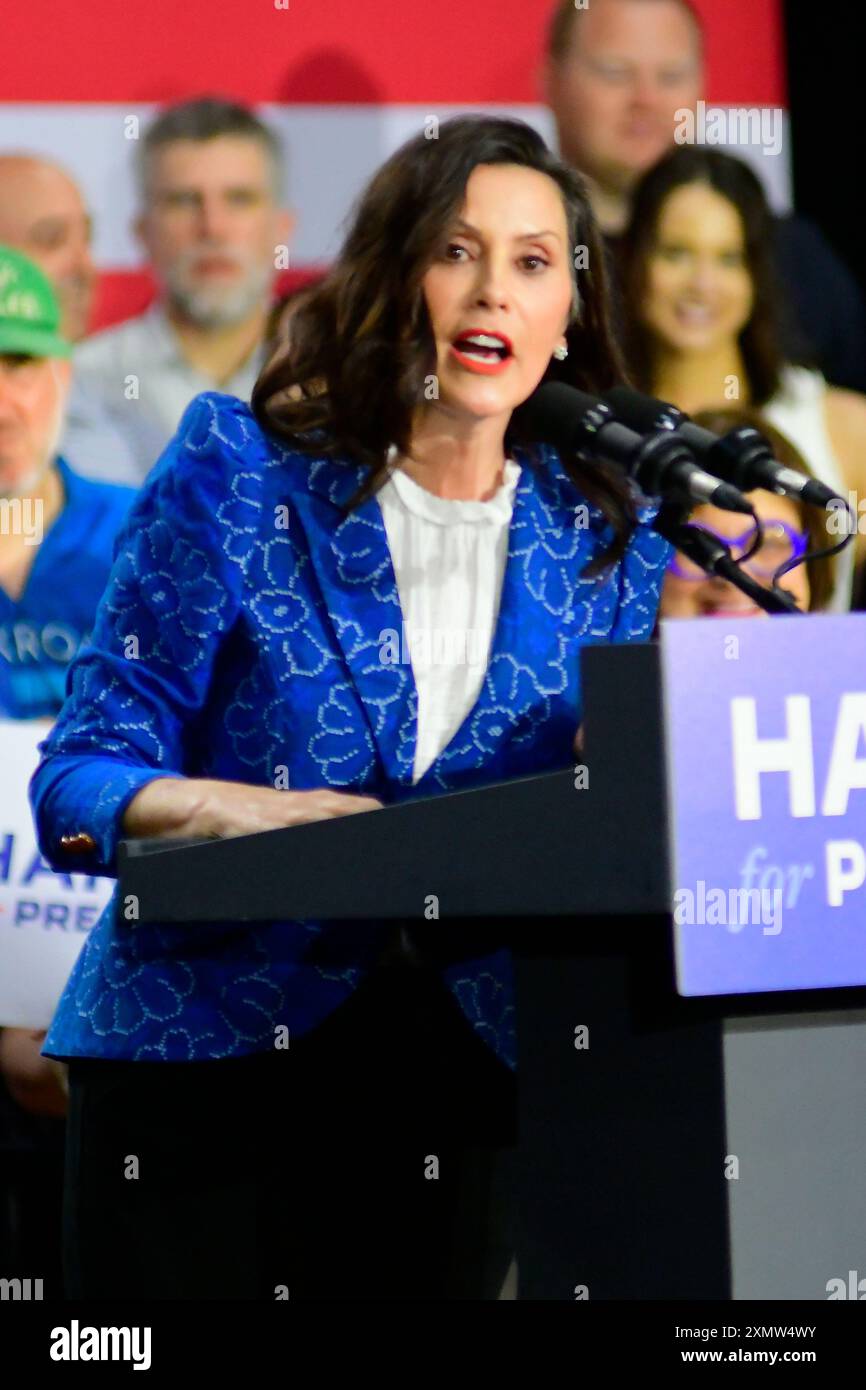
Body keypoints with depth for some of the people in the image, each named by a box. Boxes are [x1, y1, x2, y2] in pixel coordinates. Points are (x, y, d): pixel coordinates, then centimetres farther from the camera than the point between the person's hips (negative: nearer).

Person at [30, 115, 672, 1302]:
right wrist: (238, 808, -29)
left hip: (457, 1063, 3)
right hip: (200, 1059, -3)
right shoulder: (234, 474, -5)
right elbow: (78, 780, -8)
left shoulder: (609, 535, 4)